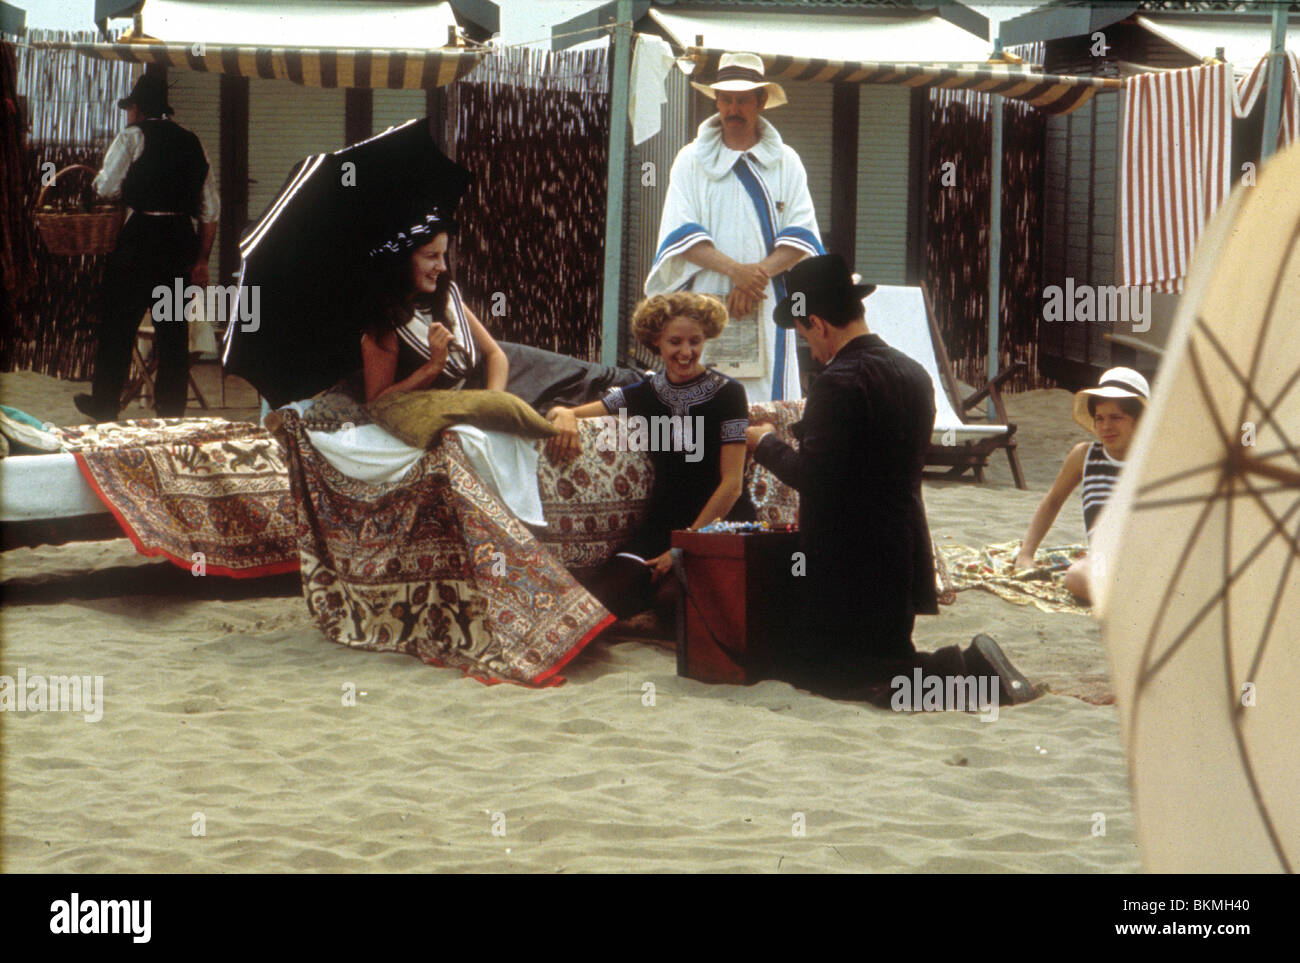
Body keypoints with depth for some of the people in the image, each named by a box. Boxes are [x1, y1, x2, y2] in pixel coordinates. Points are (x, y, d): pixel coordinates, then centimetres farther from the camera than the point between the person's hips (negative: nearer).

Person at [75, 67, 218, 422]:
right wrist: (201, 260, 14)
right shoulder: (192, 143, 13)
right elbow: (210, 209, 11)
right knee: (174, 327, 9)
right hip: (181, 238, 5)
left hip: (141, 237, -5)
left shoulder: (132, 138, -3)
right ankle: (172, 410, 11)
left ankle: (105, 405, 13)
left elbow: (106, 187, -10)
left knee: (119, 325, 6)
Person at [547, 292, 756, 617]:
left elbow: (732, 483, -7)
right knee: (603, 597, -26)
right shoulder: (644, 394, 11)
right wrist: (564, 415, -9)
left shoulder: (726, 392, -1)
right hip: (664, 525, 3)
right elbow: (563, 413, 17)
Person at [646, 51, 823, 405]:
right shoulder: (692, 160, 9)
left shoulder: (786, 162, 12)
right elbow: (681, 233, -2)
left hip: (767, 309, 1)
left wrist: (760, 273, -14)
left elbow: (802, 235, 3)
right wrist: (735, 269, -17)